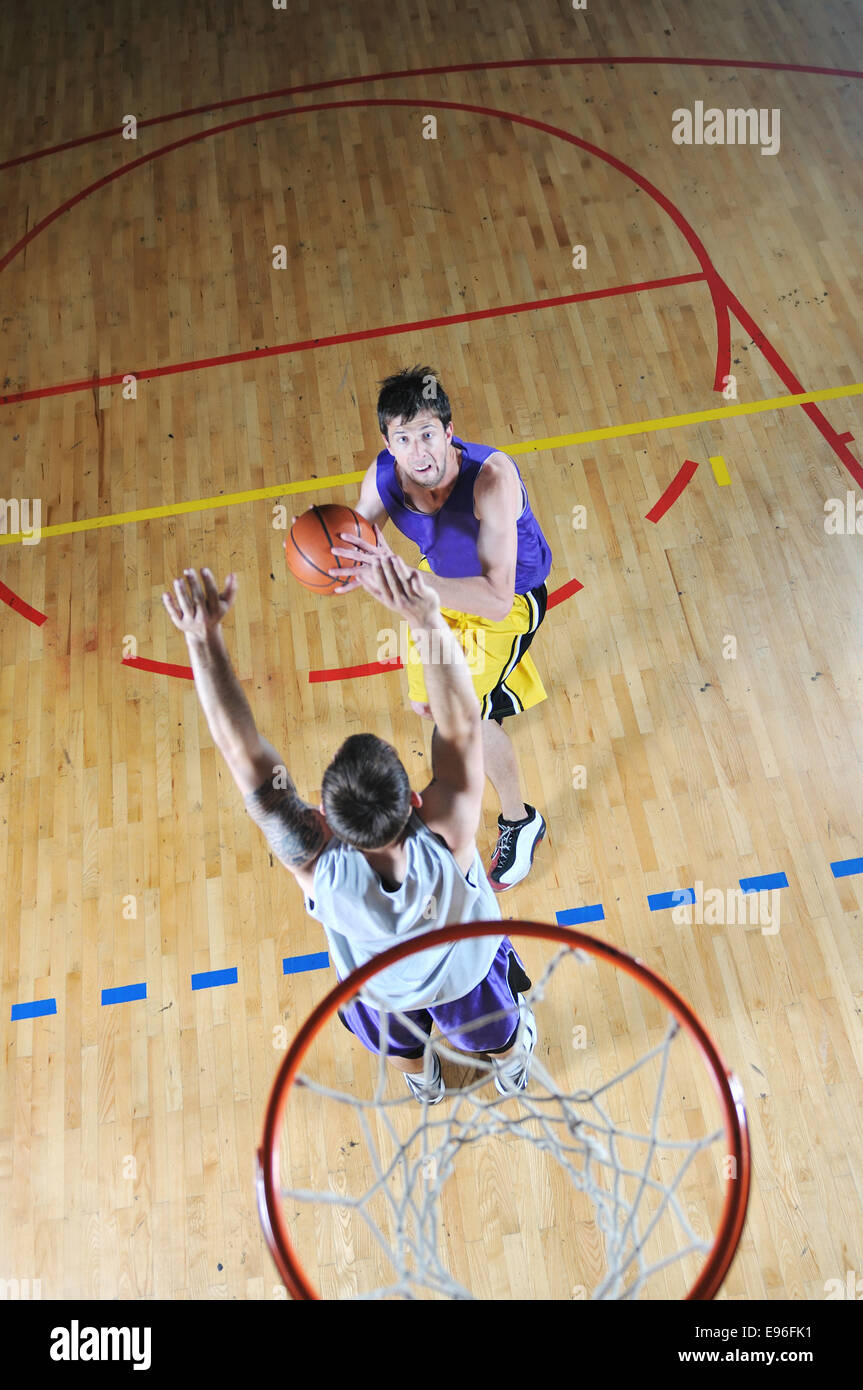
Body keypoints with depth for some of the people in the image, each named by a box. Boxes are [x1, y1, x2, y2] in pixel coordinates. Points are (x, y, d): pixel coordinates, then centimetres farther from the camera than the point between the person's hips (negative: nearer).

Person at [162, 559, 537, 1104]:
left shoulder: (319, 867, -47)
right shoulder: (445, 840, -49)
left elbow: (244, 752, -47)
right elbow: (462, 727, -49)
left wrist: (204, 636, -48)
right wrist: (428, 620, -59)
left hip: (378, 988, 1)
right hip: (468, 968, 0)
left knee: (400, 1046, 39)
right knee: (496, 1034, 37)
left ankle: (423, 1081, 73)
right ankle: (514, 1066, 73)